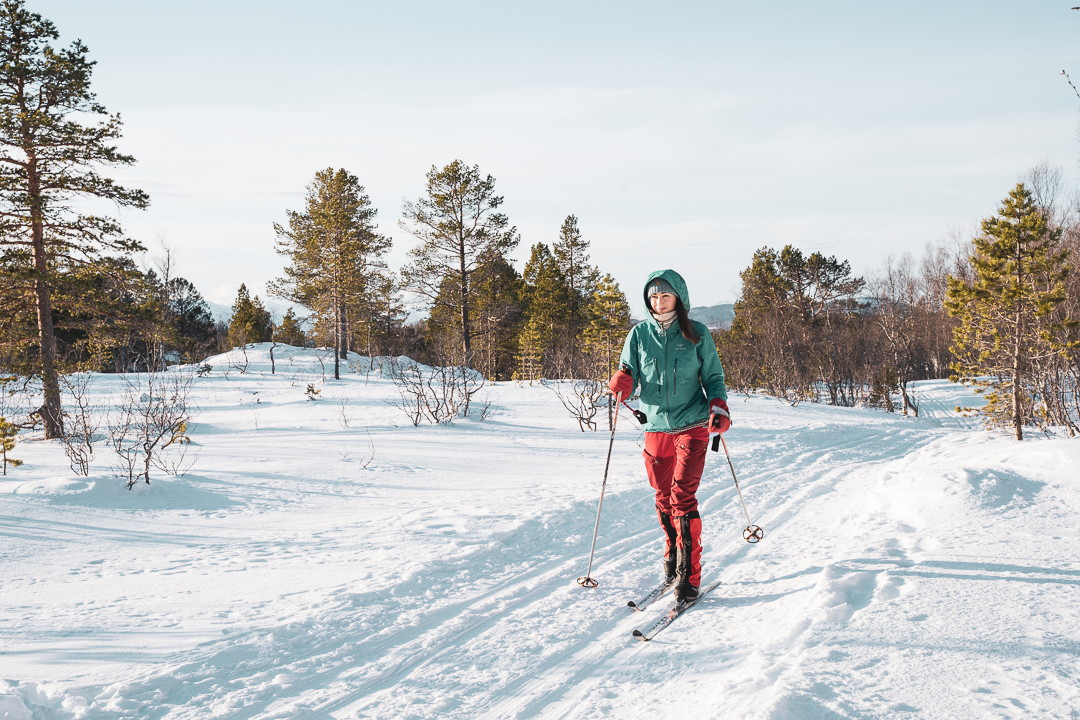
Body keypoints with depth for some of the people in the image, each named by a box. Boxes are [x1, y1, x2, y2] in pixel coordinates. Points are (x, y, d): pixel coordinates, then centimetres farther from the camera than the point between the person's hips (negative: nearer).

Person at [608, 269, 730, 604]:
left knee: (682, 496, -13)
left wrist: (719, 407, -11)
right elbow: (628, 378, 4)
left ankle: (688, 576, -10)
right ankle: (672, 559, 30)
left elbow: (713, 377, 7)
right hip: (656, 428, 3)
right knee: (664, 499, 10)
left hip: (692, 427, -3)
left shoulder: (696, 334, 1)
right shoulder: (639, 334, 4)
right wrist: (621, 382, -19)